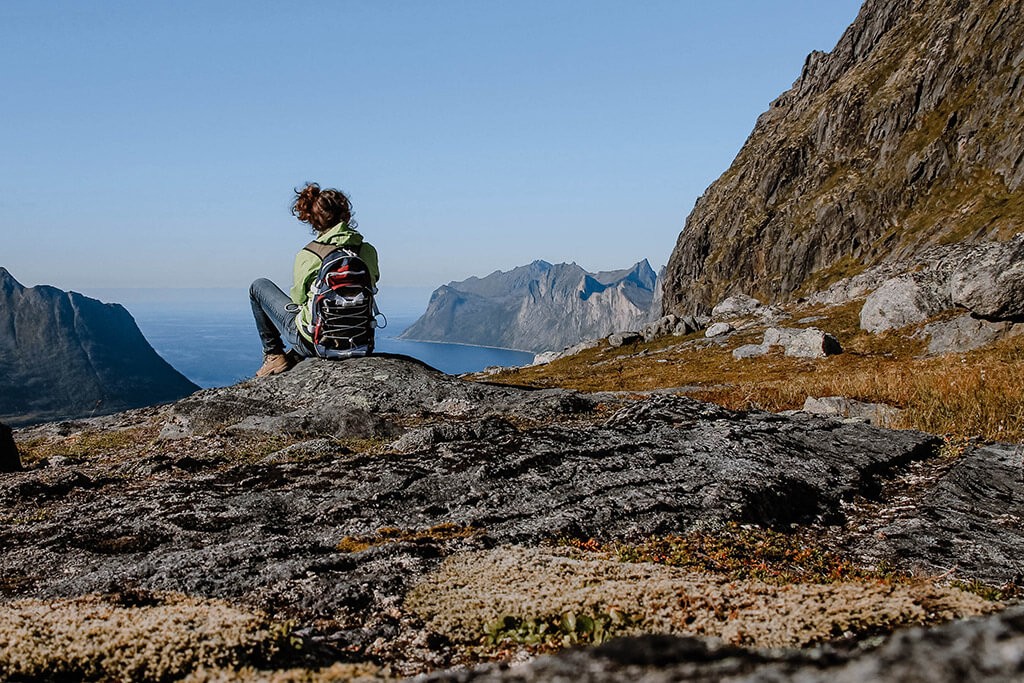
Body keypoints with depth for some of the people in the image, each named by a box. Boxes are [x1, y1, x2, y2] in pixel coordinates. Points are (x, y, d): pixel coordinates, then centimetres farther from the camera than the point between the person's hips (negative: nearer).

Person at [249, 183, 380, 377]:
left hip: (312, 343, -4)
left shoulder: (307, 257, -17)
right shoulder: (368, 251, -8)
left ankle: (273, 355, 18)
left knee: (259, 286, 17)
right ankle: (294, 357, 30)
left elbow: (298, 298, -3)